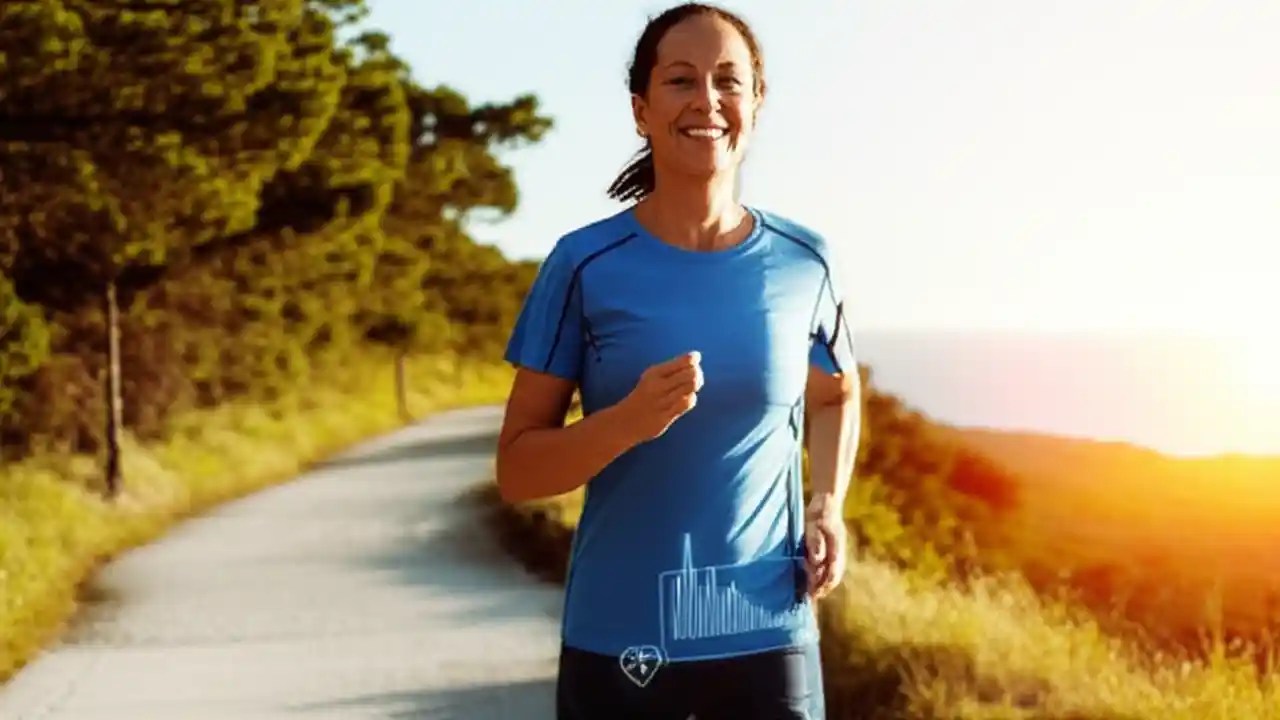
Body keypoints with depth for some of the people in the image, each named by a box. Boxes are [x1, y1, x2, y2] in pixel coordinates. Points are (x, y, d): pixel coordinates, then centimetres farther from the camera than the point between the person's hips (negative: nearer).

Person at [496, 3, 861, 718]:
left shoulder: (805, 264, -1)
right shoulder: (586, 264, -7)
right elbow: (517, 470, -5)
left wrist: (828, 506, 1)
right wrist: (629, 421, -22)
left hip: (768, 636, 2)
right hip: (617, 640, -1)